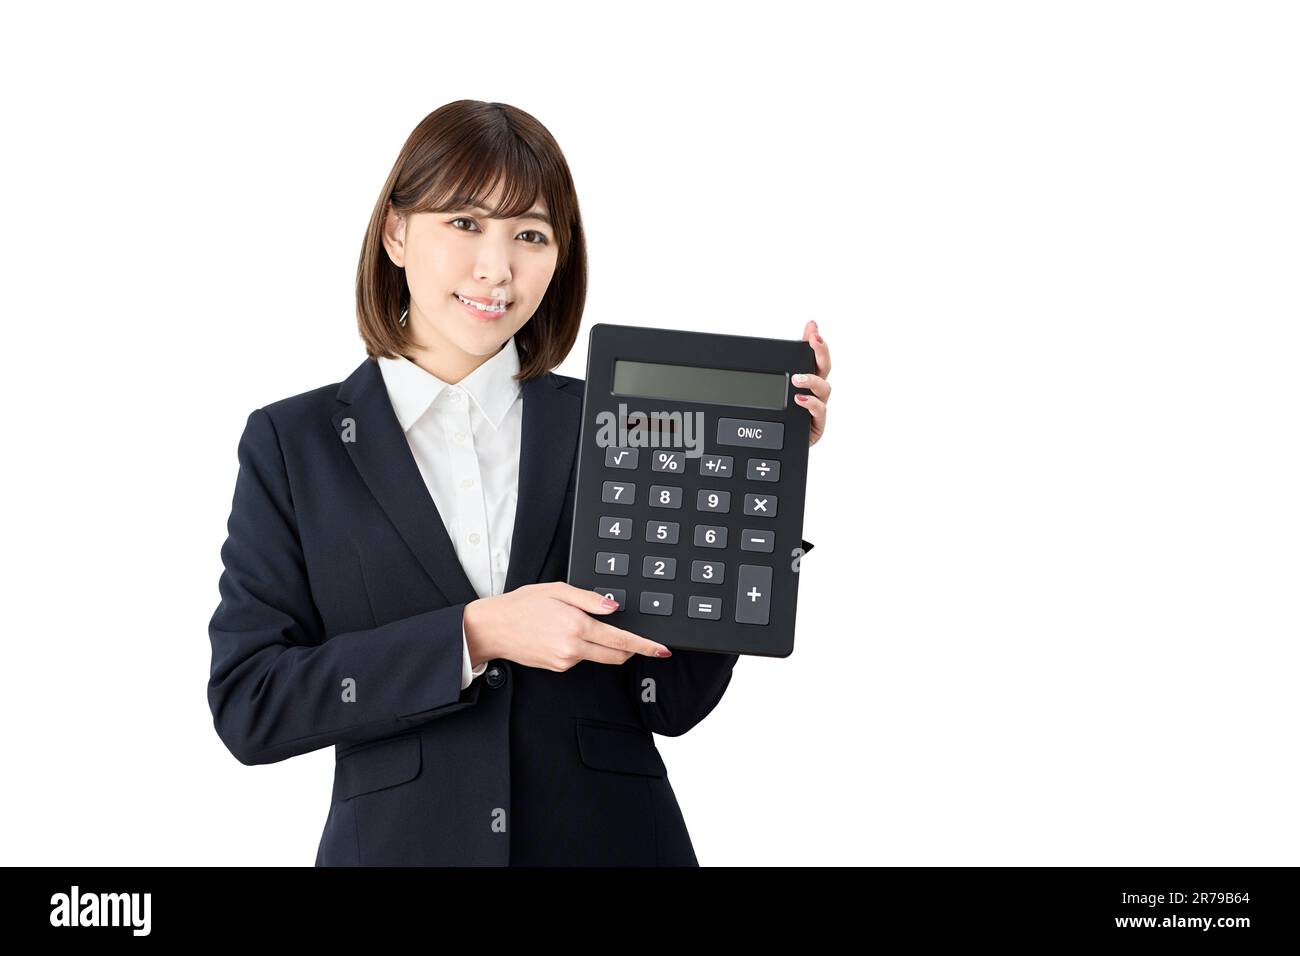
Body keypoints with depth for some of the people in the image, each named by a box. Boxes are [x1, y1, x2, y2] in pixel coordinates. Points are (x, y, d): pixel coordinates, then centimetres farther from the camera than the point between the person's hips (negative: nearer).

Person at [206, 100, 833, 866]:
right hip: (403, 842, 0)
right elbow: (245, 702, -10)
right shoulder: (294, 443, -3)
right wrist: (475, 635, -19)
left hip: (614, 840, 1)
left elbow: (674, 700, -4)